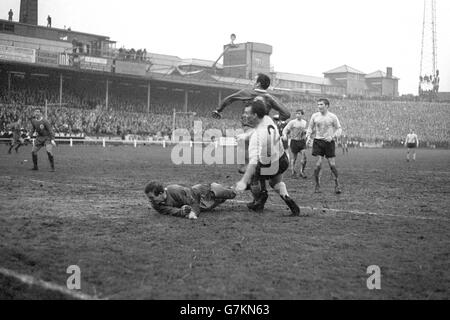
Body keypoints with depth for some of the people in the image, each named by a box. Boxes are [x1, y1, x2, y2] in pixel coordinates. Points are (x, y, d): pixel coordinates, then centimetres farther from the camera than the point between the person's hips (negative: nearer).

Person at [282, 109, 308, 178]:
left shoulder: (305, 122, 8)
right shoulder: (292, 122, -6)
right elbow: (285, 129, -13)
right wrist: (285, 135, -30)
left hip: (302, 141, 3)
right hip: (294, 141, -3)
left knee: (304, 156, -9)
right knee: (294, 158, 3)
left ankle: (302, 171, 4)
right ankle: (293, 171, 21)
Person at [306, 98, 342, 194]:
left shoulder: (332, 117, -1)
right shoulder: (314, 116, 5)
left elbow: (339, 129, 4)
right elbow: (310, 128, 14)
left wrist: (333, 137, -13)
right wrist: (308, 137, -4)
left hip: (329, 142, -1)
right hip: (318, 141, 1)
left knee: (332, 165, -3)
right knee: (318, 164, -11)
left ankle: (337, 184, 17)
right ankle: (317, 186, 4)